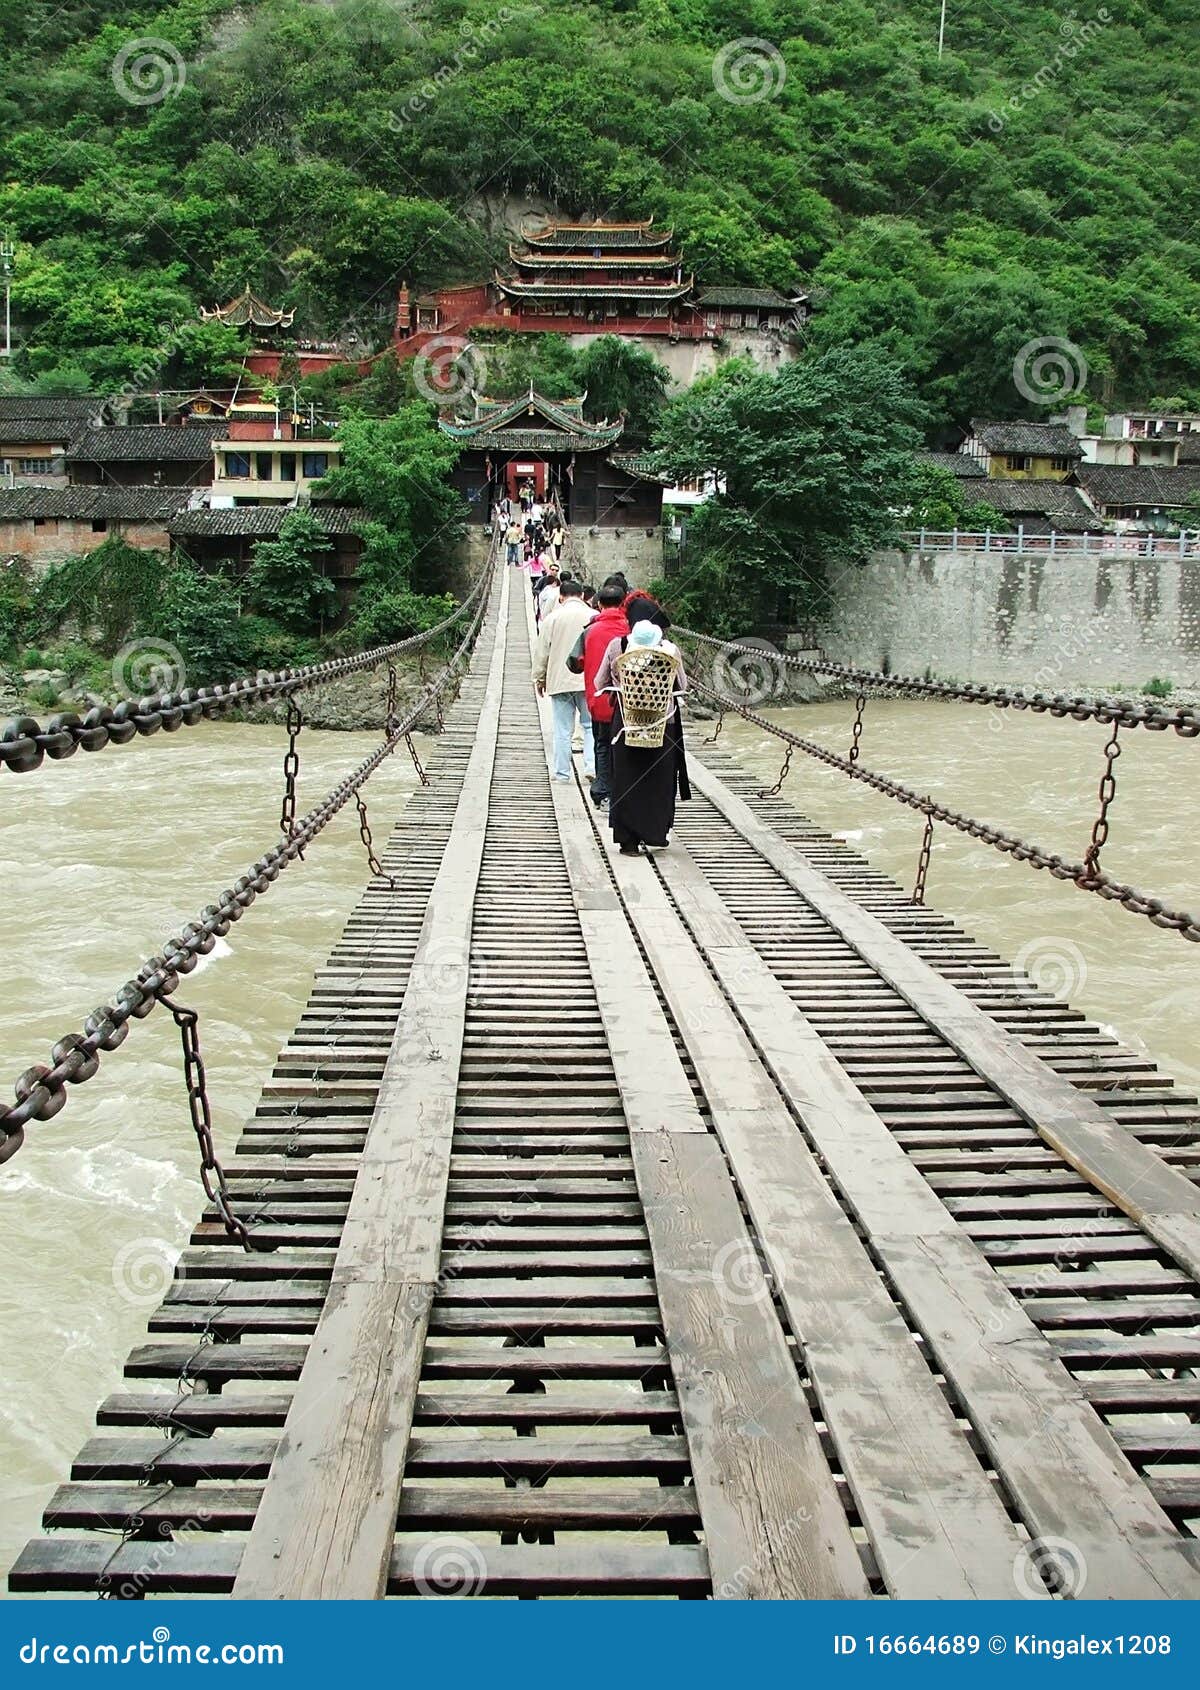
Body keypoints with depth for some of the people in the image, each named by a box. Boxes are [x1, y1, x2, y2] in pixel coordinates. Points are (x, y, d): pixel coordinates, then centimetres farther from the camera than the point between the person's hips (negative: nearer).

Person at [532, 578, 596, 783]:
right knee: (591, 725, 8)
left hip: (559, 681, 0)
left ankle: (561, 772, 8)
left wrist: (539, 678, 14)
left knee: (563, 730, 5)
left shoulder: (552, 618, -1)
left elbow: (541, 652, 3)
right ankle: (592, 766, -5)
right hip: (588, 681, 0)